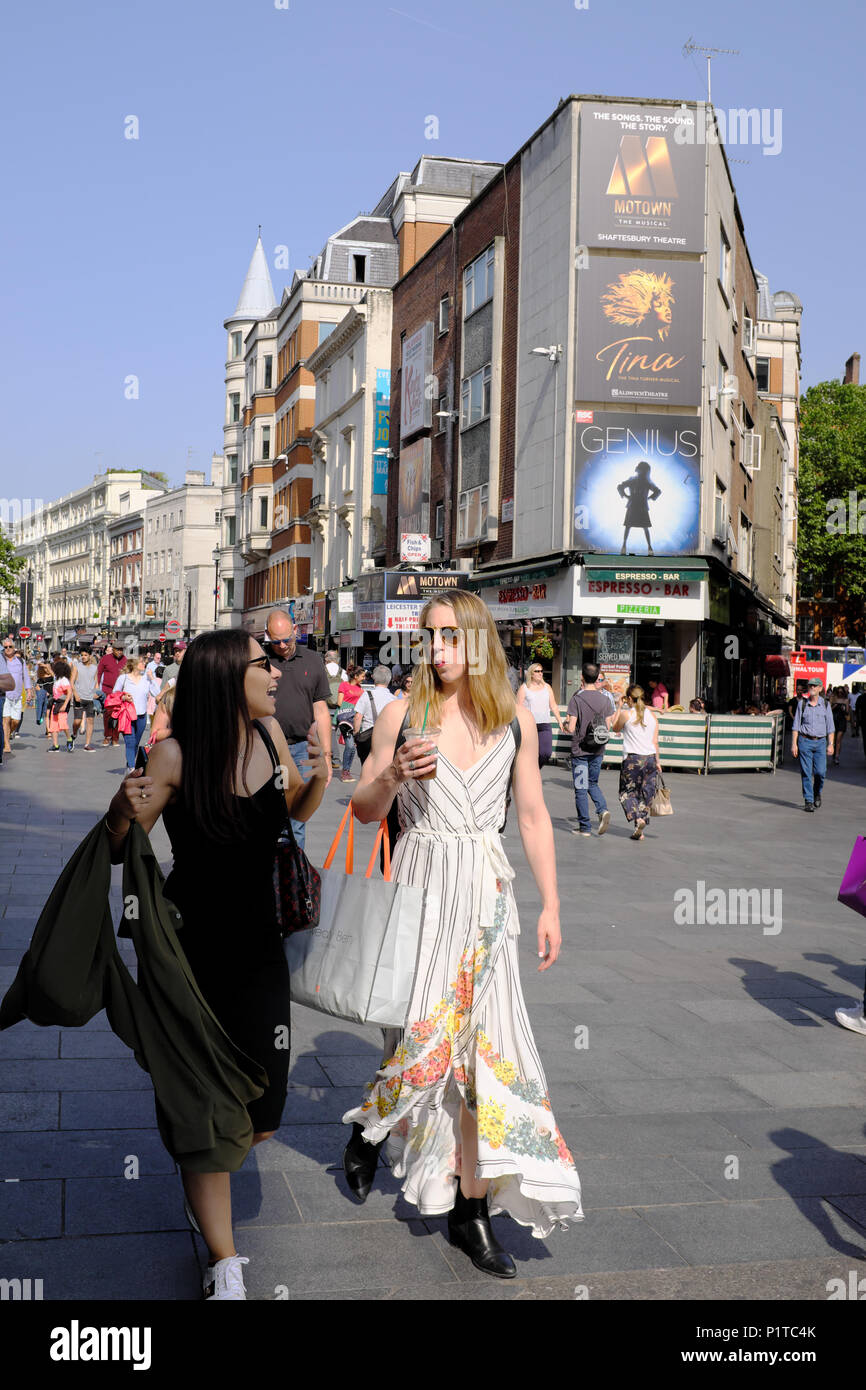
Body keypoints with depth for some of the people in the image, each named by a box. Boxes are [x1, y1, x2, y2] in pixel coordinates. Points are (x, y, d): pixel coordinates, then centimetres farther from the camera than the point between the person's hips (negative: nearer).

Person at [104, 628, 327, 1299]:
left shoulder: (269, 734, -3)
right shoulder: (176, 755, -18)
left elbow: (297, 810, 16)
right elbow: (117, 852, -12)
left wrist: (319, 775, -6)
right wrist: (124, 810, -33)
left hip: (259, 947, 5)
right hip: (191, 948, -5)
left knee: (260, 1119, 7)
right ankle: (226, 1267, 17)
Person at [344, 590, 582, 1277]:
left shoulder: (515, 722, 5)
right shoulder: (402, 714, 0)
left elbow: (534, 816, 10)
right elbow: (363, 809, 5)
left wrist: (551, 904, 7)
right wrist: (393, 776, -17)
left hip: (488, 894, 2)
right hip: (422, 887, -2)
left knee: (481, 1046, 2)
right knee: (428, 1038, -10)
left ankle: (471, 1209, 15)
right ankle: (367, 1127, 24)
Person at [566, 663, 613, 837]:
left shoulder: (576, 699, -13)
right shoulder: (605, 699, -1)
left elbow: (571, 728, -16)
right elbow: (607, 727, 2)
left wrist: (566, 723, 6)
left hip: (580, 750, -4)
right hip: (598, 751, 4)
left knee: (581, 789, 4)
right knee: (593, 783, 20)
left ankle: (584, 827, 8)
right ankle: (603, 810, -4)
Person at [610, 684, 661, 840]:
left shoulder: (626, 714, -6)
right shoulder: (652, 715, 6)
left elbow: (615, 729, 13)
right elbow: (655, 742, 7)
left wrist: (620, 708, 17)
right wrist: (658, 762, 14)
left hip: (632, 759, -4)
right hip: (650, 757, 4)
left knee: (628, 791, 8)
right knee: (645, 793, 9)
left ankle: (638, 818, -15)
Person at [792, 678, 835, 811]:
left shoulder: (825, 705, 7)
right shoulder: (802, 704, 5)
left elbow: (830, 727, 8)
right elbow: (796, 726, 5)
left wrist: (830, 744, 0)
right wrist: (794, 744, -2)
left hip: (820, 742, 1)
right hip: (805, 741, -1)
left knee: (820, 772, -7)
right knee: (806, 773, -5)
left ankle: (817, 793, 21)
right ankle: (808, 801, 1)